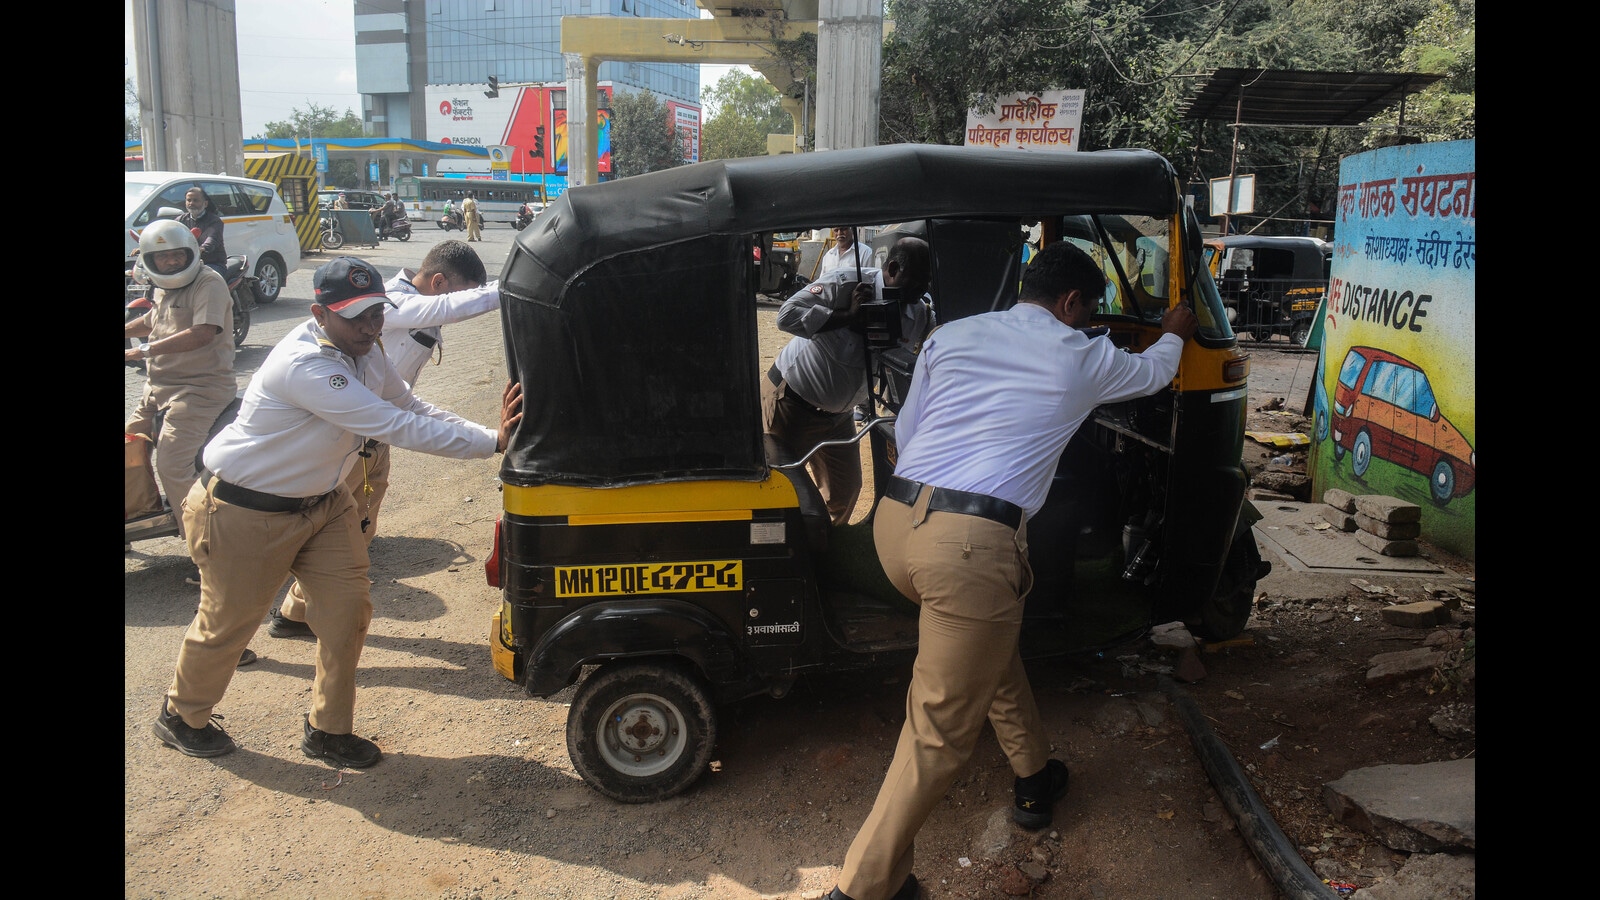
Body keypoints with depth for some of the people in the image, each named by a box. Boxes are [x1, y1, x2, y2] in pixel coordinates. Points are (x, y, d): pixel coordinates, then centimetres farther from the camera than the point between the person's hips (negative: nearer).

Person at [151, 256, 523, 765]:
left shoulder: (363, 353, -2)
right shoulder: (303, 364, -33)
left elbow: (417, 411, -3)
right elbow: (395, 426, -37)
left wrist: (494, 434, -19)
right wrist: (491, 443, -36)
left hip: (321, 502, 8)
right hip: (246, 512, -8)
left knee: (347, 608, 2)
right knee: (228, 623, 9)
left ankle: (328, 731, 20)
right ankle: (181, 719, 38)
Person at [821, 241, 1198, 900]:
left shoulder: (951, 336, 18)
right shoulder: (1082, 358, 11)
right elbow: (1151, 372, 33)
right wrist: (1174, 333, 55)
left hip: (895, 520, 6)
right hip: (972, 546, -6)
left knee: (993, 636, 32)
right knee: (940, 731, 4)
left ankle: (1034, 777, 45)